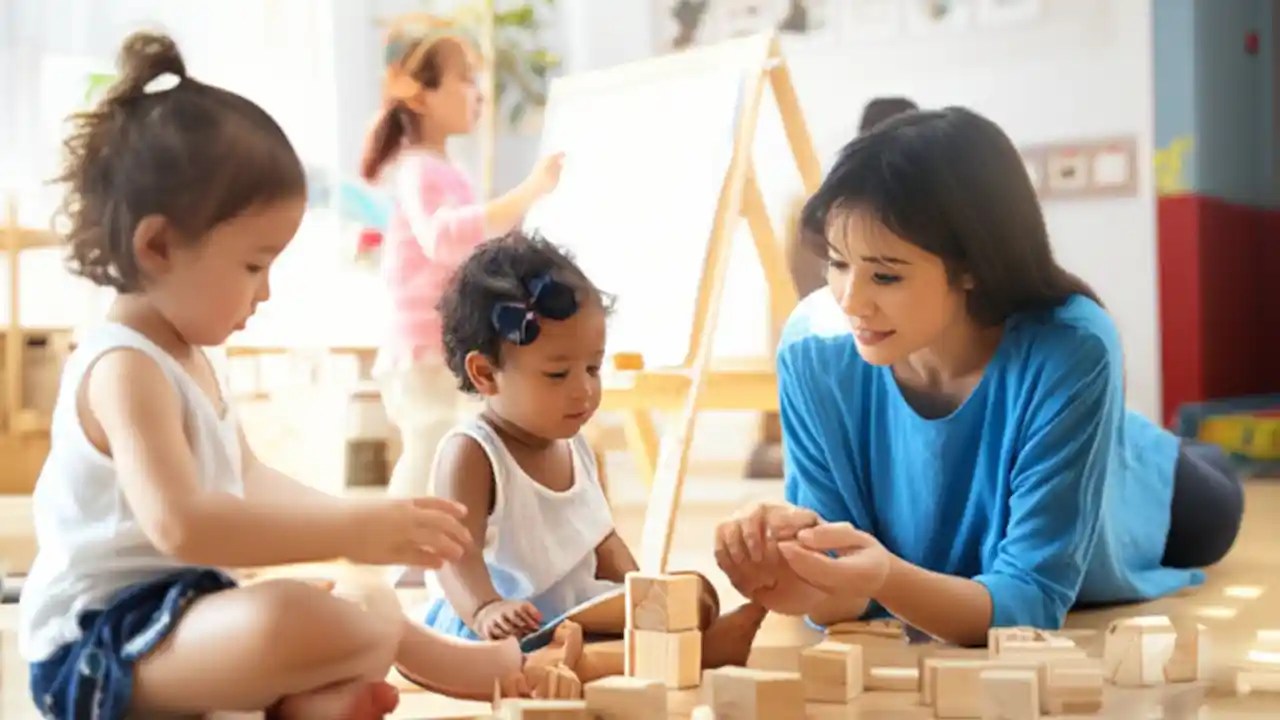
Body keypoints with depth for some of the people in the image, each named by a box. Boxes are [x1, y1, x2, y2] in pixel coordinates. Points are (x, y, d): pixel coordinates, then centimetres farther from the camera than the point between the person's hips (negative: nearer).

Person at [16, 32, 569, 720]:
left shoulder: (188, 357, 11)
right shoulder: (124, 368, -21)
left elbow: (247, 485, 22)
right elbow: (180, 524, -35)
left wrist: (365, 517, 11)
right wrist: (353, 531, -34)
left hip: (173, 617, 11)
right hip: (99, 647, -10)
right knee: (292, 621, -35)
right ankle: (419, 649, -9)